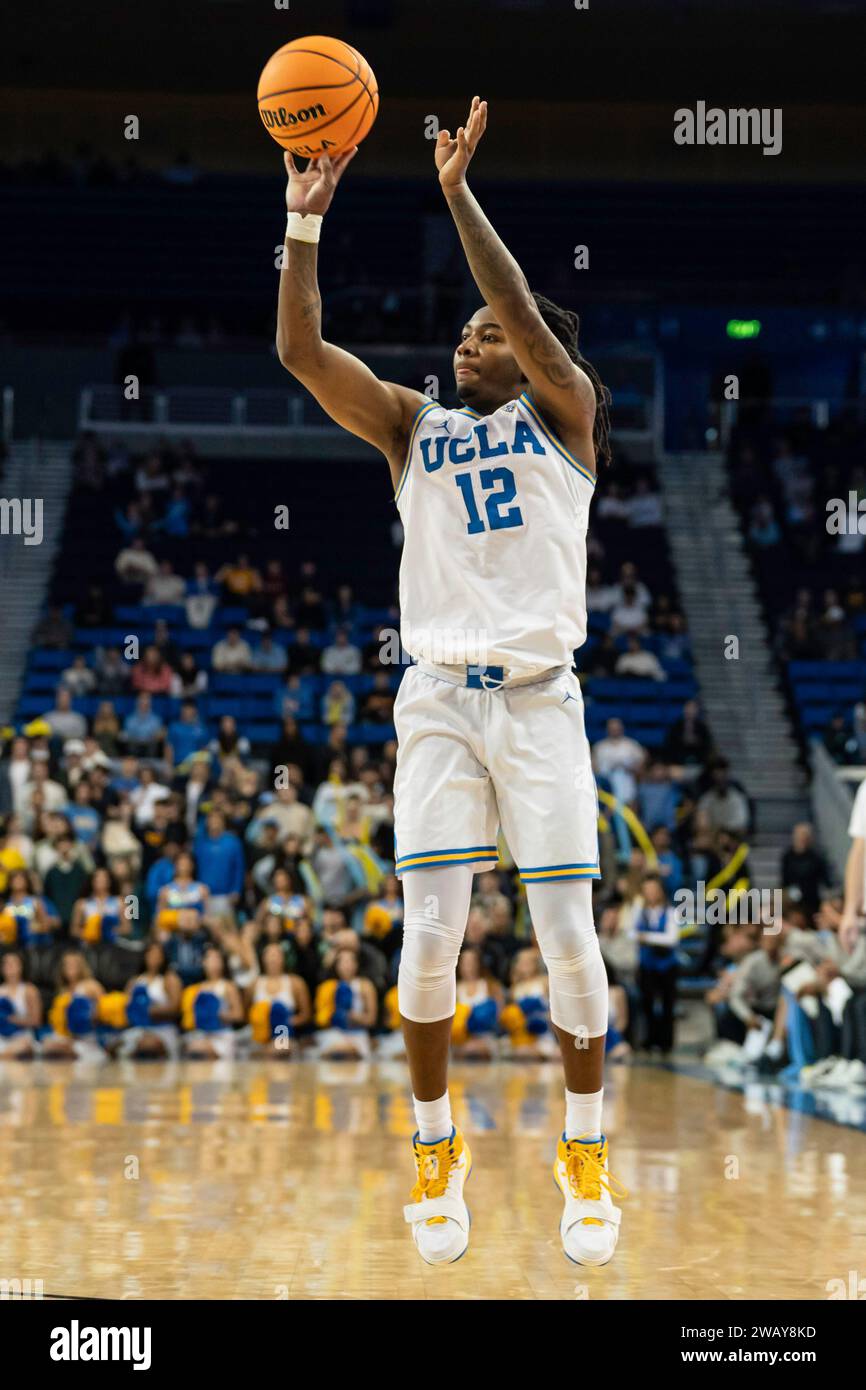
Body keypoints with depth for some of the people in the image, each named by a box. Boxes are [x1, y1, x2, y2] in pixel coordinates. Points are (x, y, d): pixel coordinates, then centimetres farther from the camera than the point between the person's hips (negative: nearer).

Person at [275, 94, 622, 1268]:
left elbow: (530, 319, -11)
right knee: (430, 933, -7)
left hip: (539, 696, -2)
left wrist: (458, 192, -16)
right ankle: (436, 1147, 10)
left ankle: (586, 1154, 12)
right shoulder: (414, 428, 14)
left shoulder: (562, 414, 8)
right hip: (438, 696, 2)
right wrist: (306, 217, -8)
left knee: (568, 934, -4)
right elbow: (300, 349, 2)